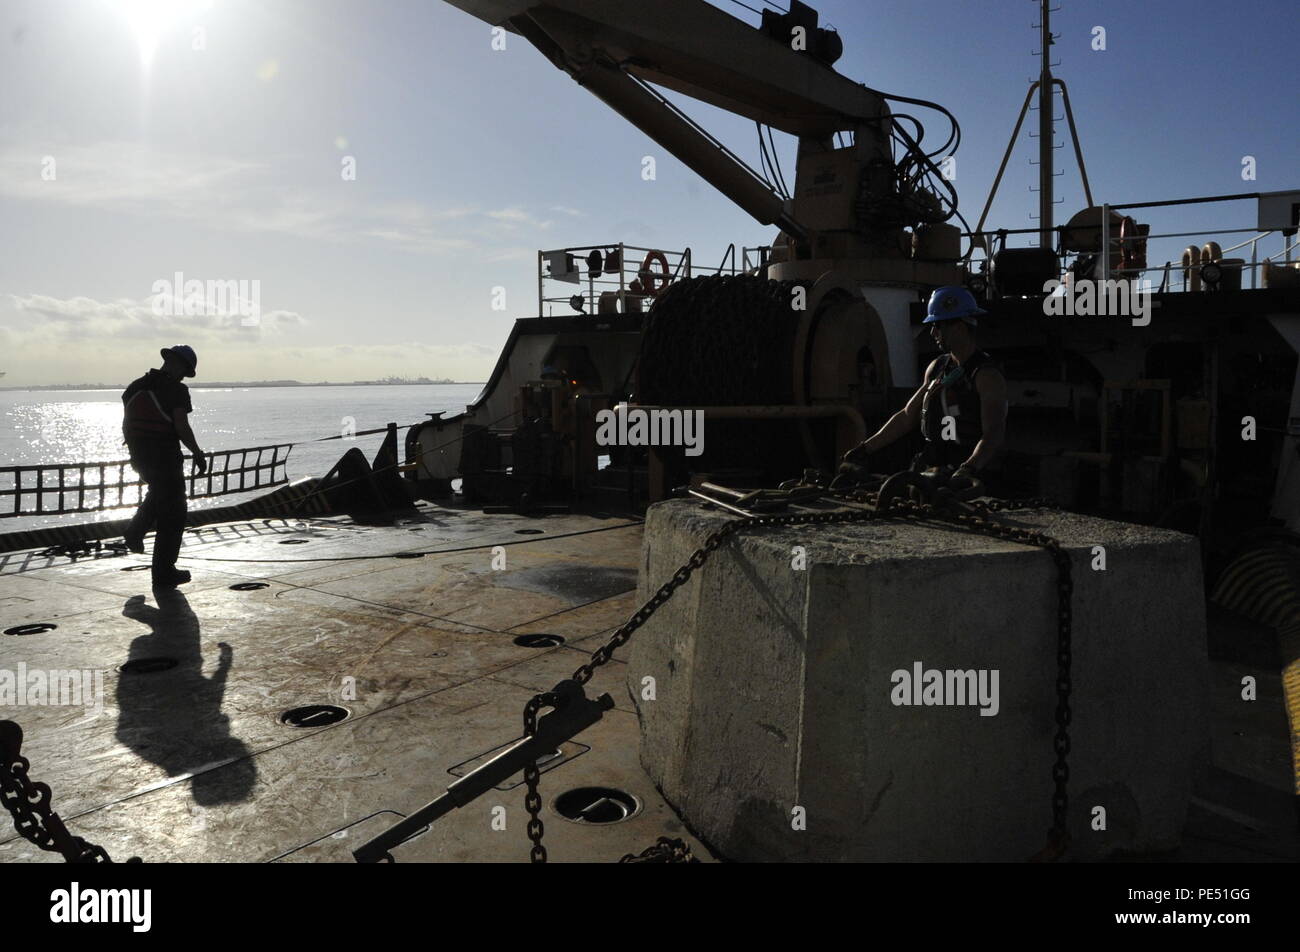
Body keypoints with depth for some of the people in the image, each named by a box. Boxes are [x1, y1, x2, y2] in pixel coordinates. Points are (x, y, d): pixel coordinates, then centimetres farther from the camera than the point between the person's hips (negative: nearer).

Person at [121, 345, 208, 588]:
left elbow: (126, 426, 12)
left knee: (159, 490, 37)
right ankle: (164, 574, 8)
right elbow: (182, 427, -21)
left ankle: (135, 531, 21)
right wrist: (198, 454, -9)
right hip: (165, 456, -7)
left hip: (139, 456, 7)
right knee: (172, 515, 4)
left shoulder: (136, 386, 8)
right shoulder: (176, 390, -13)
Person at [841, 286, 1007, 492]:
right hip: (934, 472, 6)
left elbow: (993, 435, -19)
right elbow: (906, 417, 21)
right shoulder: (937, 368, 15)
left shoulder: (986, 375, -9)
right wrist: (863, 450, 15)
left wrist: (968, 470, -36)